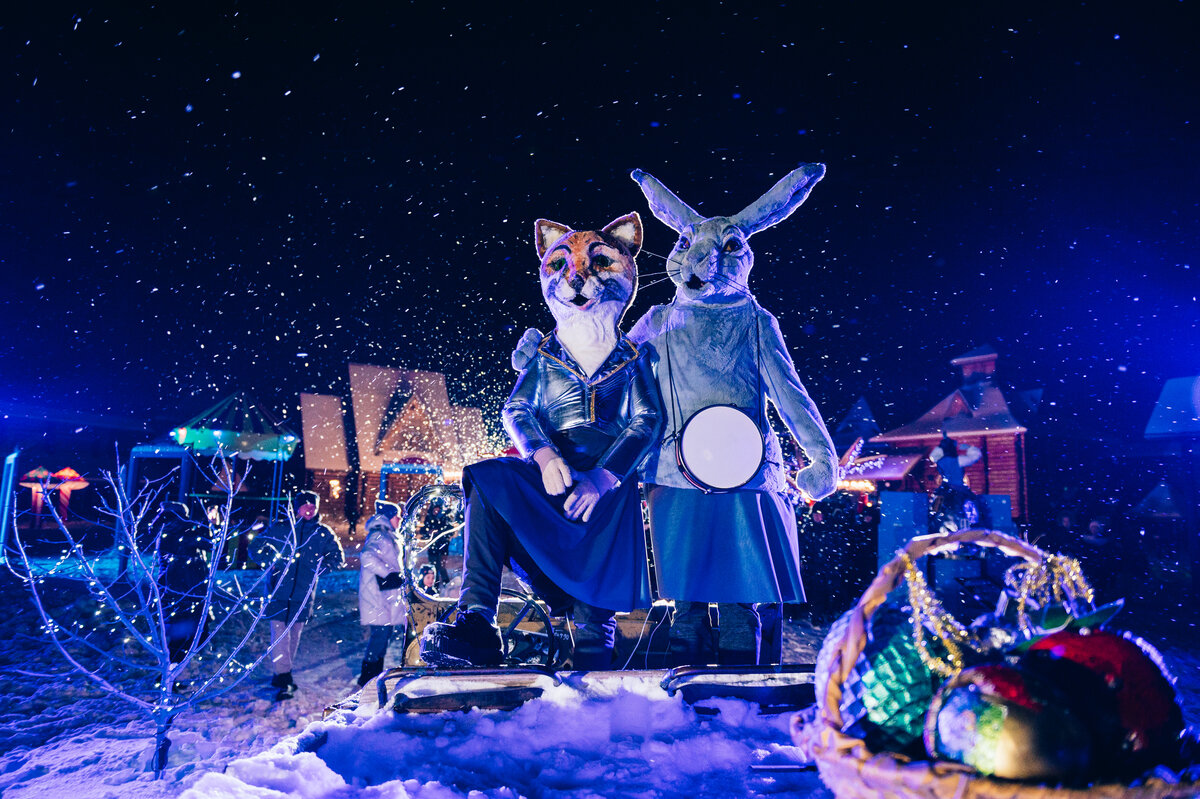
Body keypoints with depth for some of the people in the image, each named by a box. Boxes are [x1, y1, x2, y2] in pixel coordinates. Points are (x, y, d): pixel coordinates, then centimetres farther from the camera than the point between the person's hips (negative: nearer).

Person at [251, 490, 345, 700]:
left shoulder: (323, 534, 6)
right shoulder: (279, 529, 3)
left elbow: (338, 558, 11)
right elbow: (257, 548, 11)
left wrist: (321, 567, -6)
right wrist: (271, 564, -5)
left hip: (304, 593, 2)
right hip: (278, 590, -2)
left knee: (294, 634, 10)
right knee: (279, 632, -10)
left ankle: (282, 674, 26)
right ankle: (284, 679, -9)